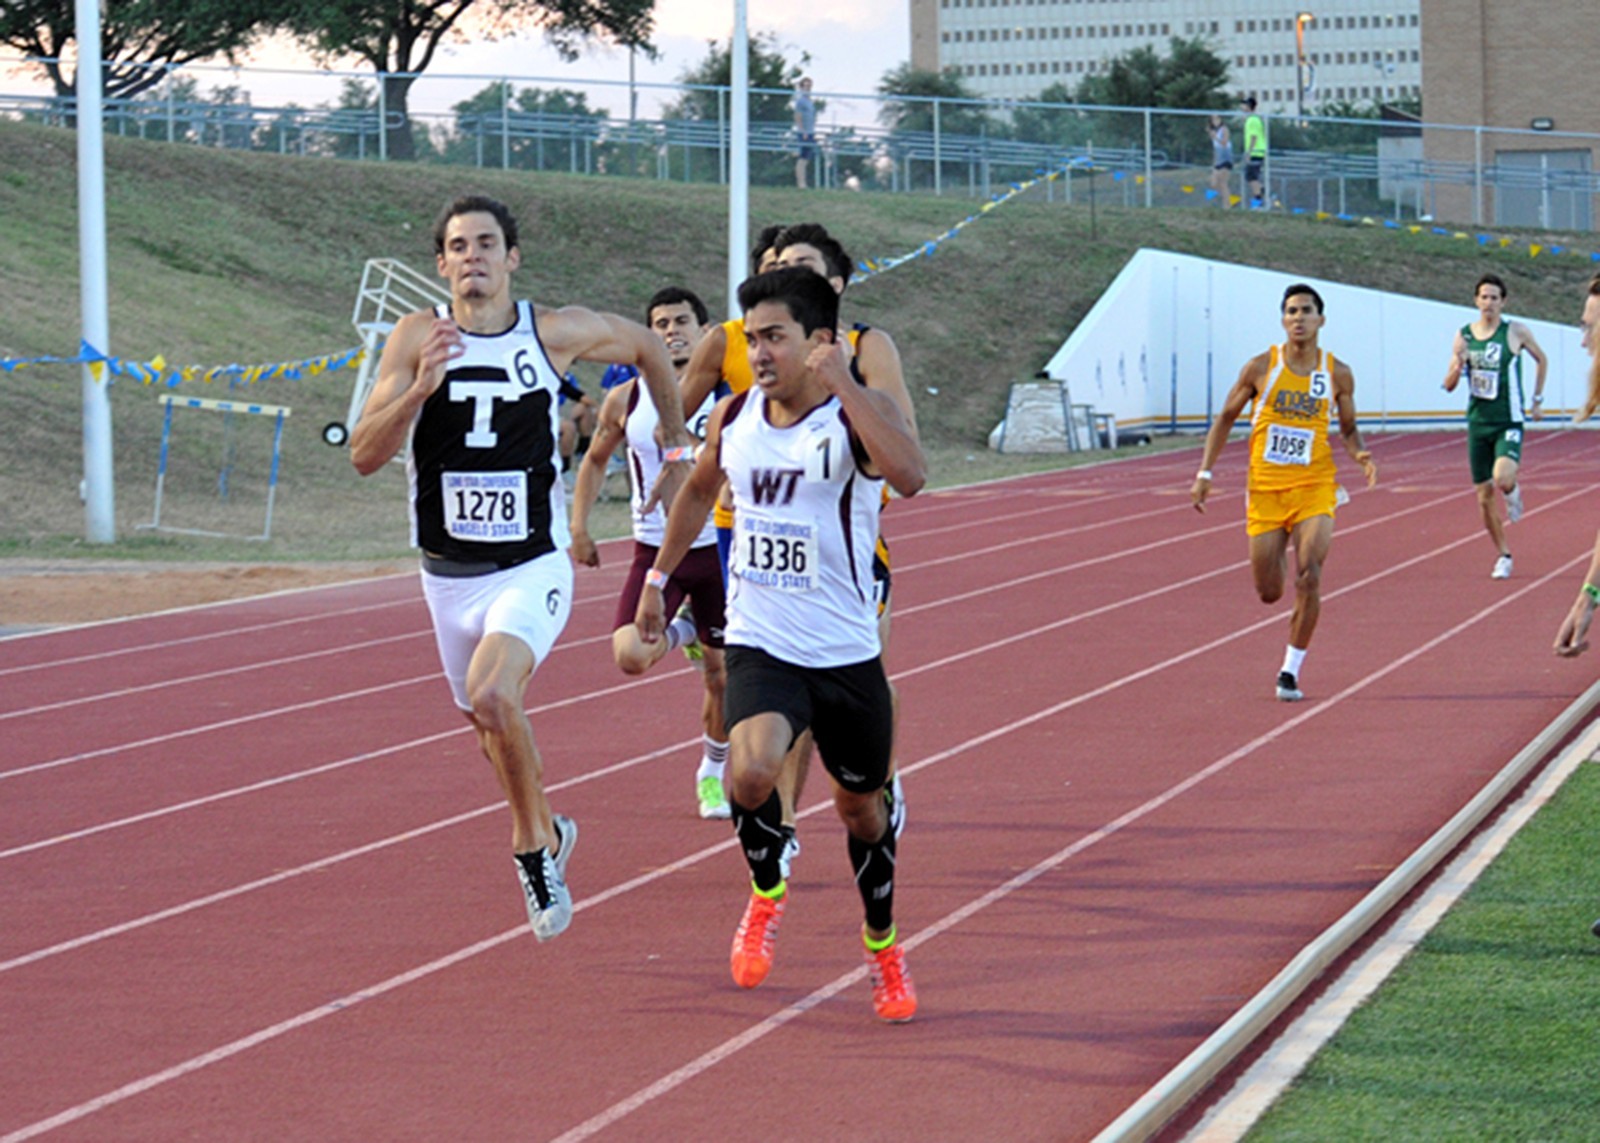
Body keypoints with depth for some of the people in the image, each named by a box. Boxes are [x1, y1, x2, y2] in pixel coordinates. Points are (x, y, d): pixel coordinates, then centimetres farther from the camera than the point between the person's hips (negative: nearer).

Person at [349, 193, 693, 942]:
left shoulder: (558, 333, -7)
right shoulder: (417, 338, -7)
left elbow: (648, 348, 13)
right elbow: (365, 456, -13)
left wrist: (677, 447, 18)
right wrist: (421, 387, -28)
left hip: (532, 569, -3)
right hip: (449, 573, 3)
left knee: (492, 695, -28)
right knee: (491, 719, 18)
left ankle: (532, 841, -5)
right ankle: (544, 833, 47)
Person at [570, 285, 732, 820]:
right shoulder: (626, 401, -1)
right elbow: (595, 460, 15)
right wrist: (579, 525, 7)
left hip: (715, 551, 0)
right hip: (654, 552, 0)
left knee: (720, 675, 8)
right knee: (629, 656, -22)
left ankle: (713, 772, 33)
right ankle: (680, 632, 14)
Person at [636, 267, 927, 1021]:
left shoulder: (856, 416, -13)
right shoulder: (734, 417, 2)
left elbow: (910, 476, -35)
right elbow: (699, 489, 24)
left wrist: (842, 385, -36)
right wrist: (658, 576, 26)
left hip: (846, 651, -2)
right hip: (759, 644, 2)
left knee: (860, 804, 14)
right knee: (751, 770, -26)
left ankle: (882, 945, 40)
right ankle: (766, 891, 5)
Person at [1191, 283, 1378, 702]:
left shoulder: (1337, 374, 1)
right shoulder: (1261, 367, -2)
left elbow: (1348, 429, 14)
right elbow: (1225, 418, 8)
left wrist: (1360, 455, -9)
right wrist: (1205, 473, 1)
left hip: (1314, 487, -1)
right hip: (1265, 489, 1)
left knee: (1309, 577, -19)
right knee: (1269, 592, 4)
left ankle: (1290, 670, -5)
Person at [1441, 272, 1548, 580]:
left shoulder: (1516, 332, -4)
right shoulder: (1464, 335, 3)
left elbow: (1541, 359, 13)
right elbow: (1449, 385, 5)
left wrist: (1537, 400, 11)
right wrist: (1458, 366, -17)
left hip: (1508, 422, -3)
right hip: (1478, 423, 3)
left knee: (1503, 478, -27)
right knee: (1484, 496, 4)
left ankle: (1513, 492, 11)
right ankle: (1502, 555, 21)